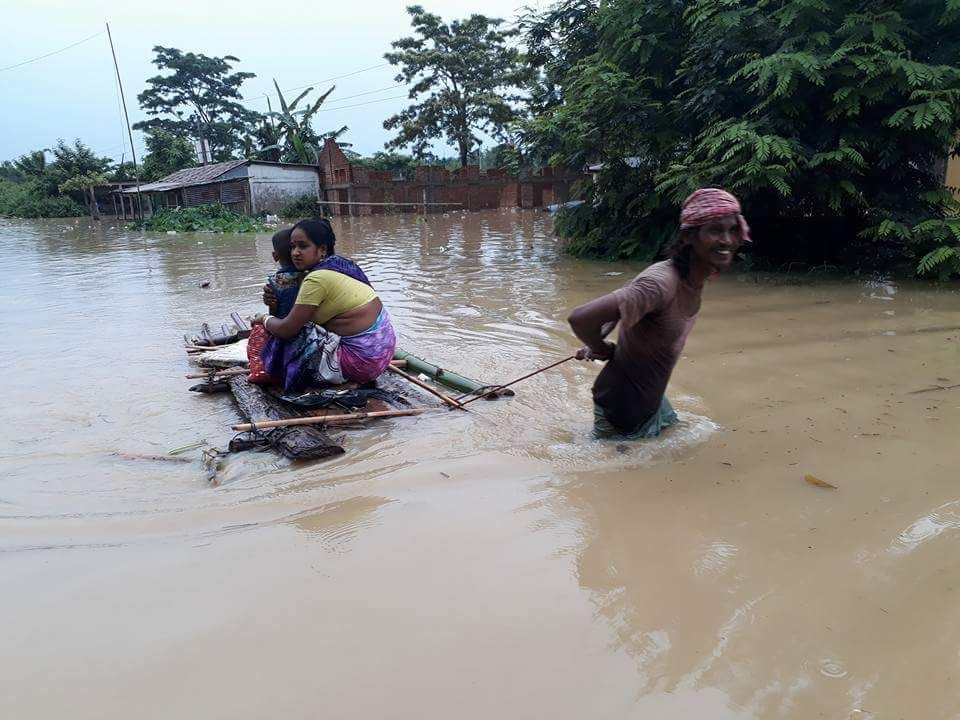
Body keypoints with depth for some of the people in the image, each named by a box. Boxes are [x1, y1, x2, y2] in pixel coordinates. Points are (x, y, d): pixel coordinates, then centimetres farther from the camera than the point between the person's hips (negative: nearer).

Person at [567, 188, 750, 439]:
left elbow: (629, 294, 11)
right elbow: (580, 318, -41)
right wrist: (603, 350, -19)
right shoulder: (661, 282, -33)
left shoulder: (695, 277, -4)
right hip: (622, 408, -9)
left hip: (651, 397, 9)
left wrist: (597, 343, 0)